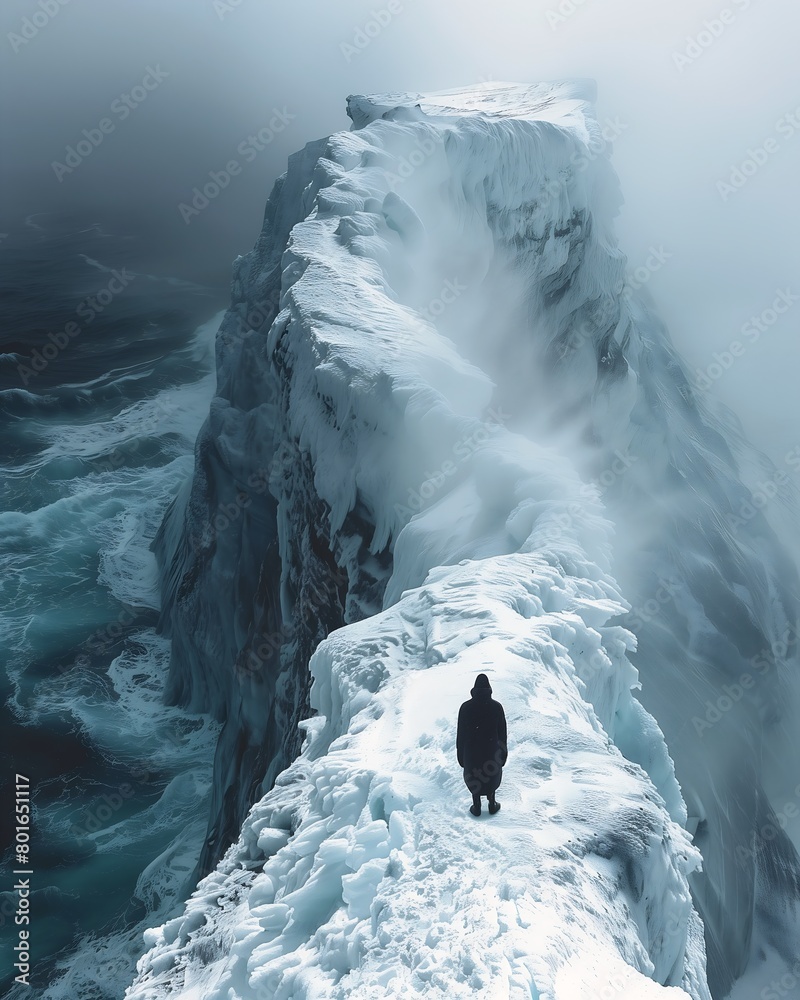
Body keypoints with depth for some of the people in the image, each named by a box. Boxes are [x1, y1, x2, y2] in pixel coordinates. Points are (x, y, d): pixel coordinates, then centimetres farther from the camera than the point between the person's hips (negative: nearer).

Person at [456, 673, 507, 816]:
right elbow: (503, 733, -6)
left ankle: (476, 807, 23)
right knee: (492, 775, 20)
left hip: (471, 752, -1)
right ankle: (492, 804, 29)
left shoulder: (465, 707, -15)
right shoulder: (496, 707, -14)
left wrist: (460, 754, 4)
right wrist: (503, 753, 6)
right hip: (492, 752, 1)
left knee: (473, 778, 16)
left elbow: (460, 733, -7)